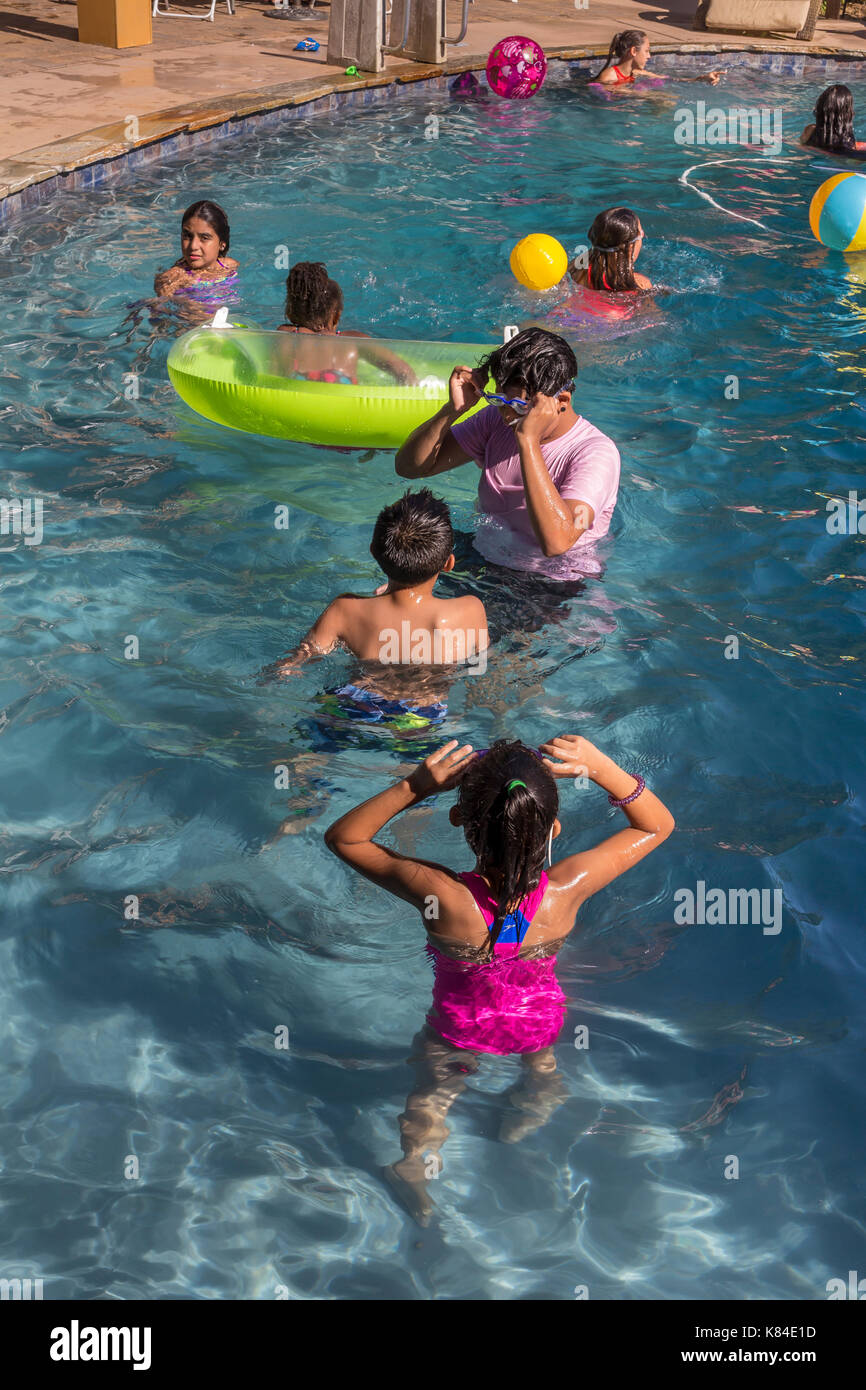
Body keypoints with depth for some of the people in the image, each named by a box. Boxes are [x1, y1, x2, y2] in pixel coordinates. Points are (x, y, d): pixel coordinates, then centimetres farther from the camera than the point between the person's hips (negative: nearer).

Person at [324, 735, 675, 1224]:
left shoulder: (442, 896, -40)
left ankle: (416, 1165, 36)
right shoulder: (567, 891, -36)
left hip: (461, 1028, -2)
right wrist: (603, 768, -33)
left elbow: (343, 837, -26)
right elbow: (658, 825, -19)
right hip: (541, 1017, 2)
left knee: (434, 1092, 27)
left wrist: (413, 788, -37)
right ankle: (541, 1099, 52)